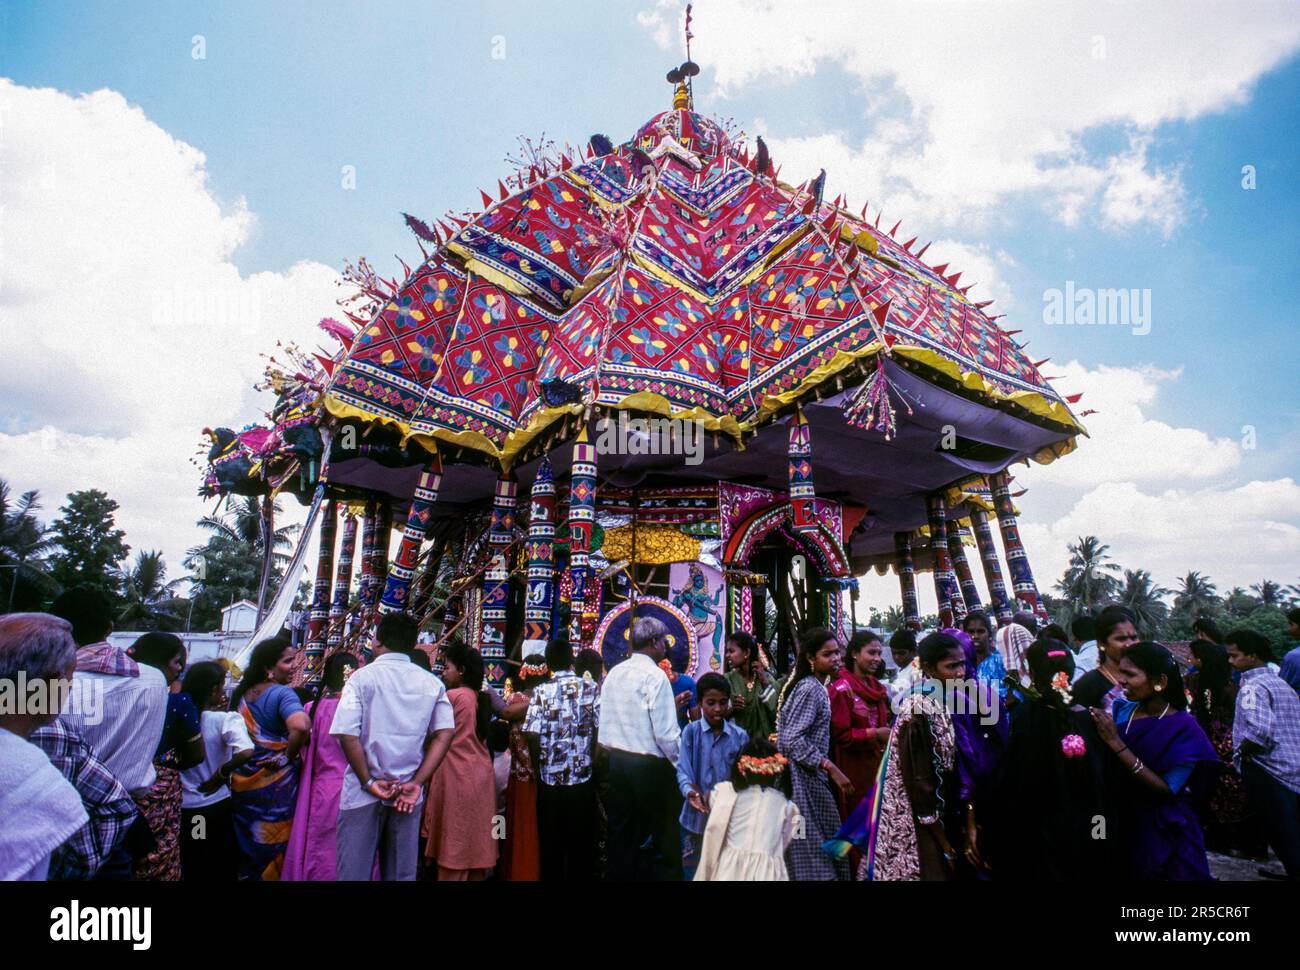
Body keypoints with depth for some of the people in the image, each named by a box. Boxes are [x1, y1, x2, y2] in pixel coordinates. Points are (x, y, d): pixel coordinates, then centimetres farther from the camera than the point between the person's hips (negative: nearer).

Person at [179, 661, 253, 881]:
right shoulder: (225, 719, -17)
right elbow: (245, 752, -33)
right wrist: (221, 774, -14)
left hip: (184, 807, 4)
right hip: (217, 806, -4)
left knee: (192, 871, 21)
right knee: (222, 870, 15)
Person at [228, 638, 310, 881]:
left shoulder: (241, 693, 5)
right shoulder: (282, 693, -18)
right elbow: (301, 726, -35)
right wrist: (289, 756, -18)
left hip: (241, 782, 6)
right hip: (275, 784, -6)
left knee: (246, 841, 20)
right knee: (272, 847, 8)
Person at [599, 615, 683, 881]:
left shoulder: (614, 673, 5)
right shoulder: (654, 676, -15)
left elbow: (604, 722, 9)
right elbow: (666, 732, -17)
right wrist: (681, 764, -6)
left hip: (616, 760, 7)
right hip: (650, 764, -7)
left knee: (621, 832, 16)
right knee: (665, 836, 5)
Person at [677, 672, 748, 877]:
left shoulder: (740, 736, 1)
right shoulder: (691, 732, -3)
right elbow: (683, 770, -10)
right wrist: (690, 791, -28)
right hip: (697, 817, -1)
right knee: (694, 869, 10)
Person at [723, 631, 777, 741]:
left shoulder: (767, 678, 0)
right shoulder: (727, 680, -2)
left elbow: (777, 713, -9)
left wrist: (765, 683, -11)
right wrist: (730, 709, -20)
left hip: (763, 739, 1)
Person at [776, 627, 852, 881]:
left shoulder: (816, 687, 13)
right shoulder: (810, 689, -17)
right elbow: (791, 740, -24)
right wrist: (830, 767, -22)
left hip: (809, 774, 9)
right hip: (802, 776, -9)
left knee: (827, 841, 14)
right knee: (813, 850, -2)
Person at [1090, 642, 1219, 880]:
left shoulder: (1184, 728, -16)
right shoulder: (1120, 710, -5)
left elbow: (1167, 790, -24)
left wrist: (1116, 743, -28)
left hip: (1164, 839, -4)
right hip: (1123, 829, 4)